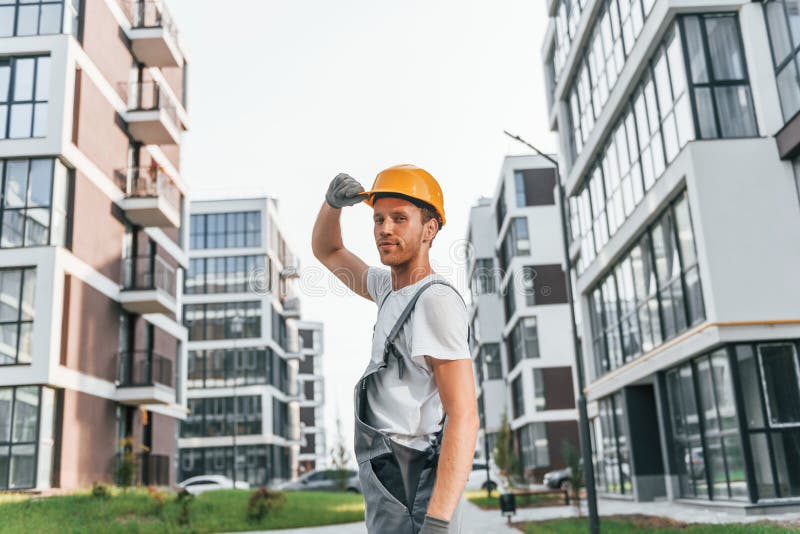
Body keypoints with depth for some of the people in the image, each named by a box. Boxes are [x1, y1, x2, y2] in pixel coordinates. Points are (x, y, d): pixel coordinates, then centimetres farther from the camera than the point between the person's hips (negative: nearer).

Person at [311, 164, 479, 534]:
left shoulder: (437, 300, -15)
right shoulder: (391, 288, 14)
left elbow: (464, 418, -22)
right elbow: (326, 251, 28)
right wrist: (333, 201, 6)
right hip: (388, 500, 9)